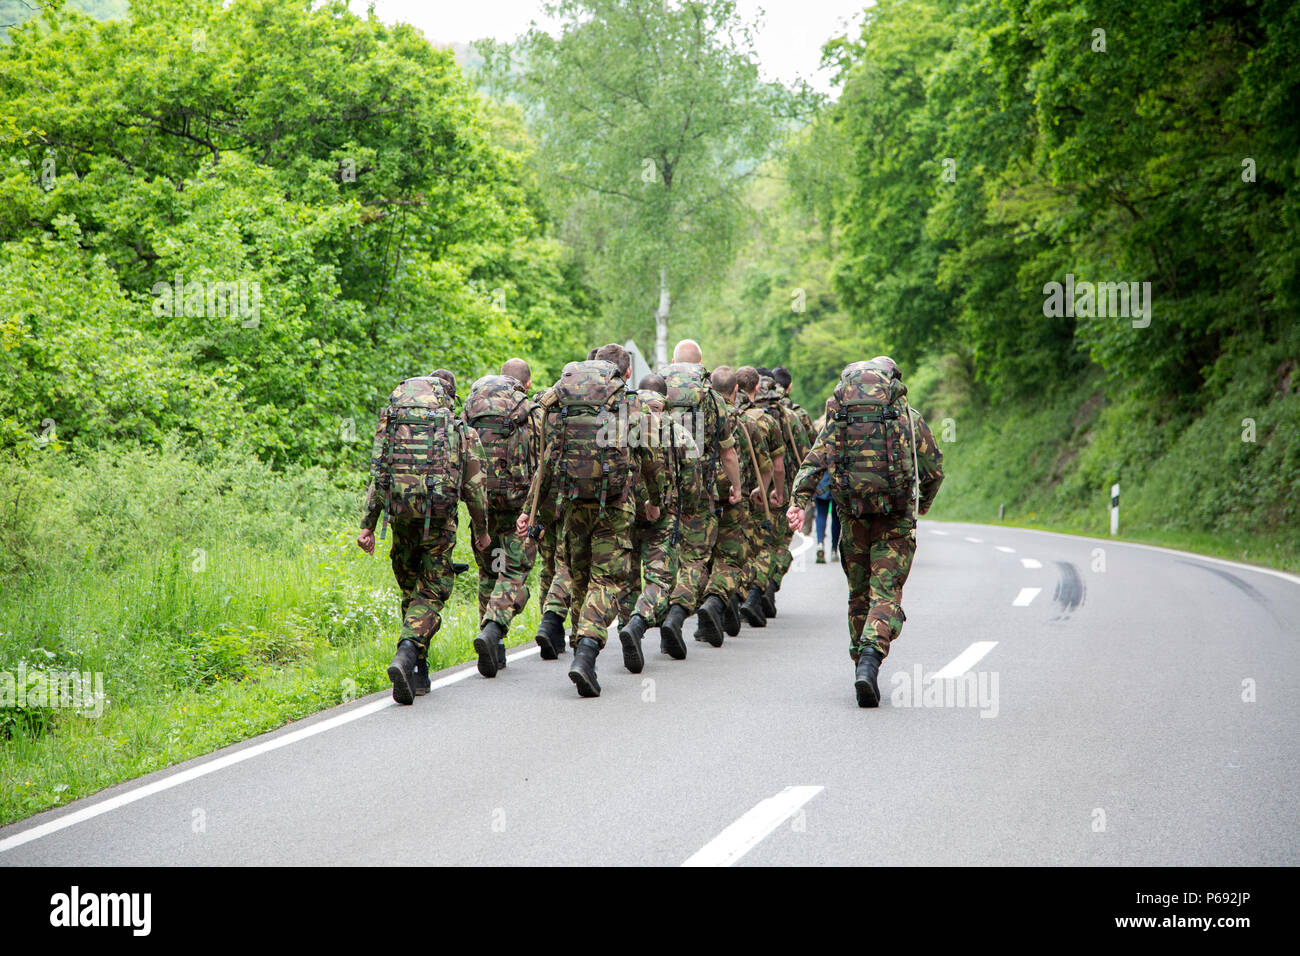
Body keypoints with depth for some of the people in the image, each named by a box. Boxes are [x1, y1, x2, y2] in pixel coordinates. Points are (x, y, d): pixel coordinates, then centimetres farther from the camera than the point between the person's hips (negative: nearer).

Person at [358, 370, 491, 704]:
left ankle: (419, 671, 19)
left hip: (399, 506, 2)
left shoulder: (391, 419, 13)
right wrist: (481, 529, 20)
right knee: (432, 591, 3)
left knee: (410, 586, 18)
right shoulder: (460, 428, 8)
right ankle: (407, 653, -22)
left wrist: (367, 525, 7)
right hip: (438, 512, -2)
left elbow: (377, 473, 8)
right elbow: (474, 482, 8)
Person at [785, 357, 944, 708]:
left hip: (853, 514, 2)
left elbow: (815, 460, -3)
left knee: (859, 593, 18)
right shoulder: (908, 416, 8)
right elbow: (934, 469, 12)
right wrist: (922, 504, 30)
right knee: (886, 594, -6)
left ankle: (862, 665, 23)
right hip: (895, 519, -2)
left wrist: (799, 501, -11)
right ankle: (870, 659, -30)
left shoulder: (837, 416, 11)